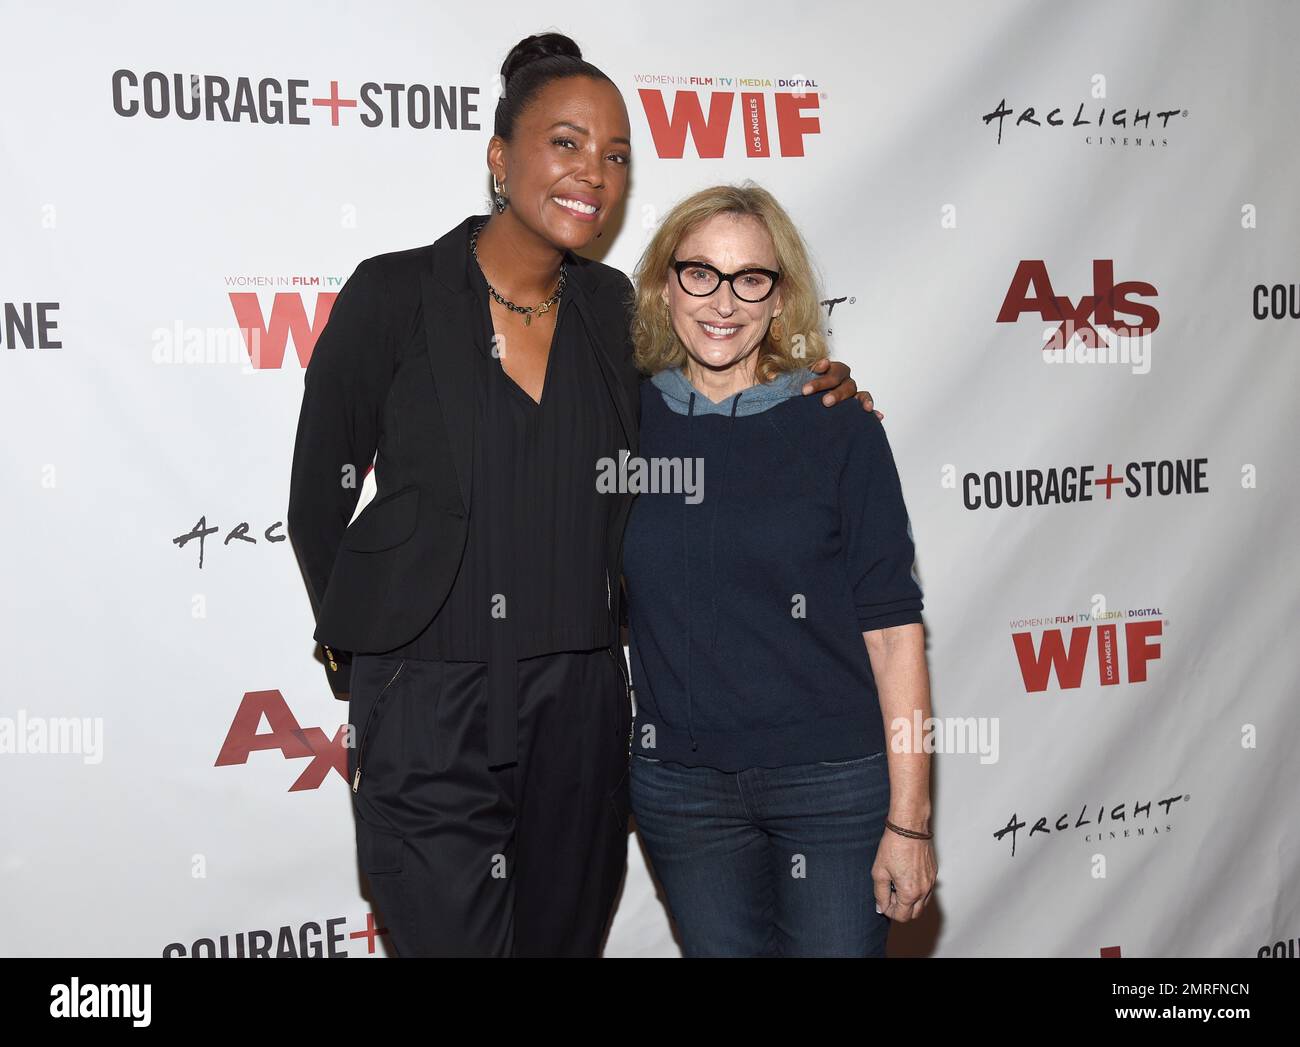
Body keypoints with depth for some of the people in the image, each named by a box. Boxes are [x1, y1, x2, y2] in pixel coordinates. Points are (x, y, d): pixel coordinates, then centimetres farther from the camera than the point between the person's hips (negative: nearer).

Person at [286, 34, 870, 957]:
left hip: (582, 708, 5)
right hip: (431, 713, -4)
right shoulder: (393, 296, -7)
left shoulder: (609, 304, 6)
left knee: (566, 937, 16)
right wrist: (364, 657, 5)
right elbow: (319, 497, 0)